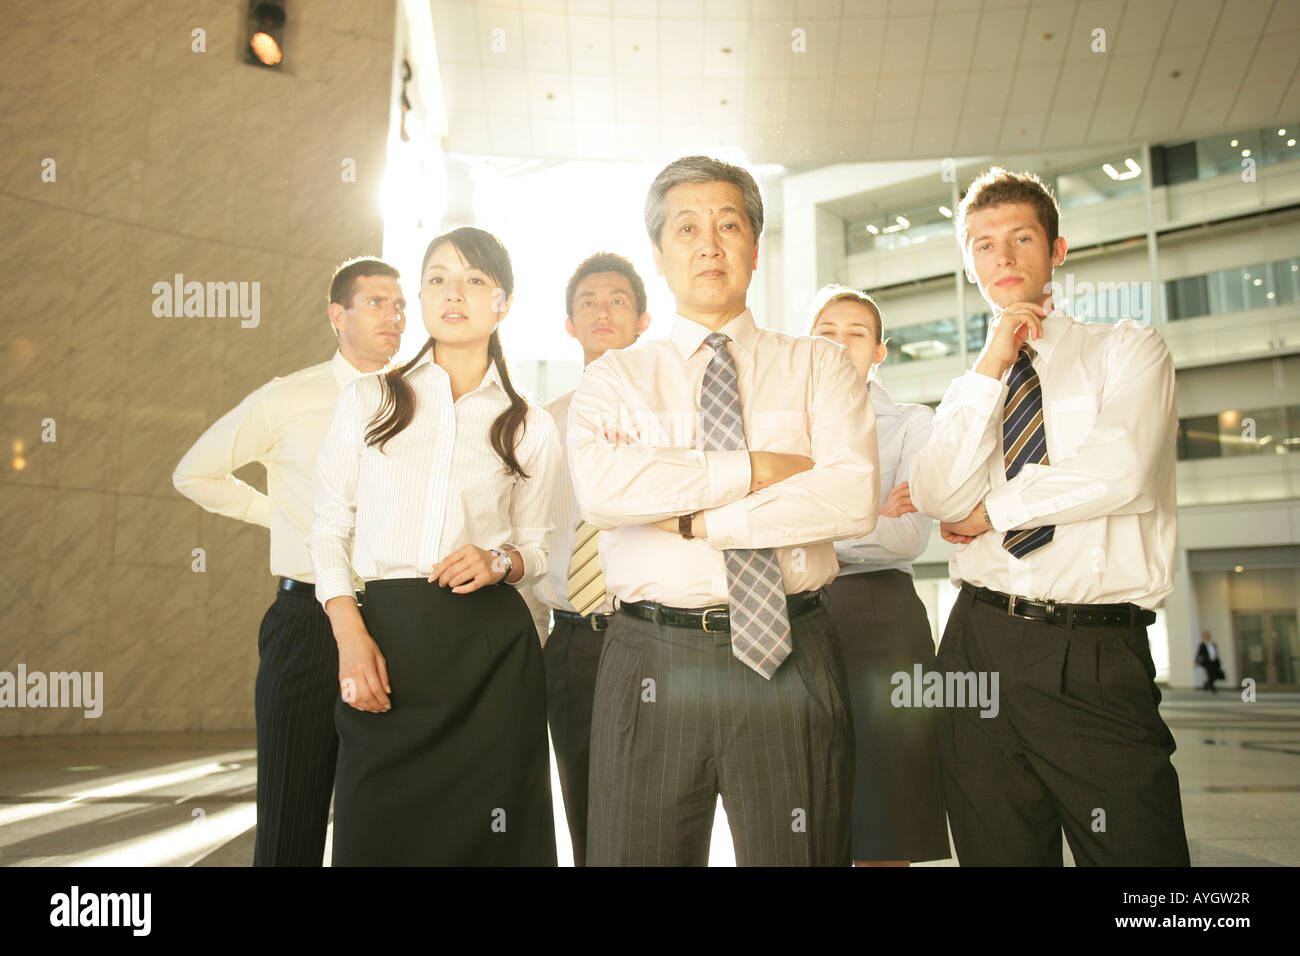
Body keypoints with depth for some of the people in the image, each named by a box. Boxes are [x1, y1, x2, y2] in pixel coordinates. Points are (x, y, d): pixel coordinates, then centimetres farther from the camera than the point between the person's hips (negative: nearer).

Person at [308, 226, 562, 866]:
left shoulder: (530, 428, 9)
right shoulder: (365, 403, 8)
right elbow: (328, 530, 6)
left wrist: (500, 562, -7)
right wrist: (350, 634, -7)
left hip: (491, 645, 0)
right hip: (384, 636, 0)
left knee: (486, 837, 3)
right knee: (377, 831, 5)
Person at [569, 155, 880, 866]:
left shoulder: (818, 365, 9)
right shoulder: (613, 376, 8)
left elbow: (854, 499, -9)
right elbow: (600, 489, -13)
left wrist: (698, 519, -11)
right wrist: (757, 468, -12)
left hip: (790, 661, 0)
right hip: (651, 666, 1)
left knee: (799, 854, 9)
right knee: (637, 851, 9)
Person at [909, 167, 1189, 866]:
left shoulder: (1127, 349, 6)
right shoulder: (968, 388, 15)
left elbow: (1123, 470, -13)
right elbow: (939, 498, -4)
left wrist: (990, 509, -3)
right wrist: (991, 367, -6)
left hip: (1098, 657, -3)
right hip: (981, 644, 3)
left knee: (1136, 848, -2)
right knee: (997, 850, 11)